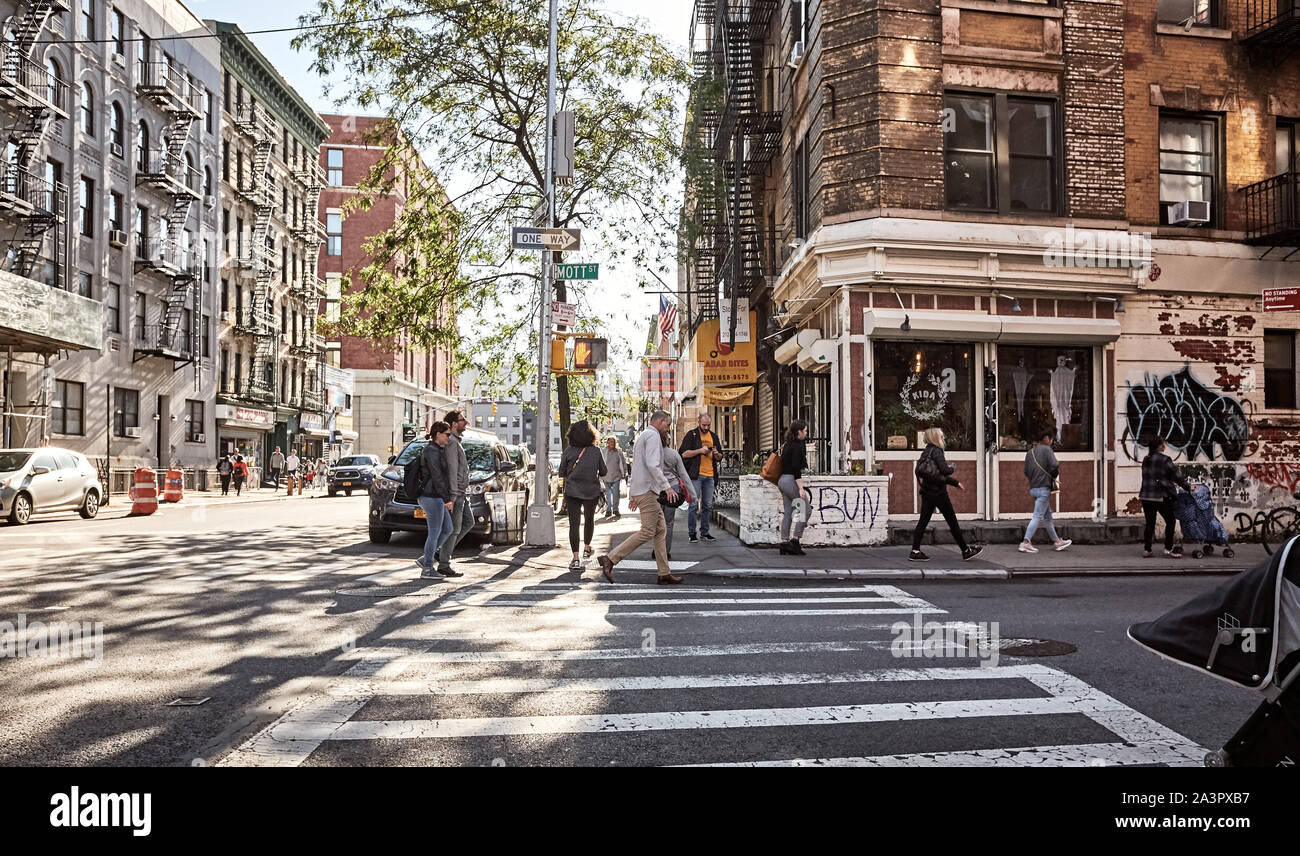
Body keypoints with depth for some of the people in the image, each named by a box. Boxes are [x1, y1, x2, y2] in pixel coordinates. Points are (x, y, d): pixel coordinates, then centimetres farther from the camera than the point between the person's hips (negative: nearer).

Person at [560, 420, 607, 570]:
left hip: (572, 491, -1)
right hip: (592, 491, 1)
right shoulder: (595, 452, -4)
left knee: (573, 524, -3)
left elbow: (562, 472, 2)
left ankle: (576, 558, -11)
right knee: (589, 520, 23)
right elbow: (603, 472, 5)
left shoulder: (569, 450, -5)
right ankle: (587, 549, 37)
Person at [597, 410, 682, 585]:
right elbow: (652, 465, -21)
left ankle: (664, 574, 7)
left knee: (660, 530, 8)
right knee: (647, 532, -11)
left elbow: (636, 466, 25)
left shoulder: (642, 436, 24)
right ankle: (610, 560, -10)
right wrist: (667, 486, -21)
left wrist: (632, 495, 26)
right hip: (647, 490, -11)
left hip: (639, 490, 11)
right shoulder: (653, 435, -8)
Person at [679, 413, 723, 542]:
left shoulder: (713, 436, 16)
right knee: (693, 504, -3)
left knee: (707, 506, 8)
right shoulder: (691, 435, 0)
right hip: (695, 475, -5)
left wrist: (716, 454, -4)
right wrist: (700, 450, -16)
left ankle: (704, 533, 15)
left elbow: (720, 457, 19)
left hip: (709, 476, 5)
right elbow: (684, 454, -8)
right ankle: (692, 533, 4)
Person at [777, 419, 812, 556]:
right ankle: (795, 541, -3)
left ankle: (784, 544, 7)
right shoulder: (797, 446, -13)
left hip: (782, 480, 9)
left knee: (788, 512, 9)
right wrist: (801, 488, -20)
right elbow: (796, 468, -19)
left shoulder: (787, 444, 15)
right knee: (806, 509, -1)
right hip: (791, 480, -9)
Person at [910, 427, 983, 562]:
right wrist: (953, 468, -2)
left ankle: (915, 551, 1)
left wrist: (955, 482, 26)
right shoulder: (936, 451, -12)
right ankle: (966, 551, 13)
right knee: (952, 522, 3)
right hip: (938, 493, -8)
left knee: (923, 521, 5)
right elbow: (944, 470, -25)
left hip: (926, 493, 8)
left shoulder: (925, 452, 14)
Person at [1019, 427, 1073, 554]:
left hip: (1033, 488, 8)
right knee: (1038, 516, -7)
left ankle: (1057, 541, 23)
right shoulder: (1047, 449, -7)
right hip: (1044, 487, -8)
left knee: (1047, 516, 15)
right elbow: (1055, 466, -18)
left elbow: (1026, 472, 13)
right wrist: (1053, 476, 0)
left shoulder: (1030, 452, 13)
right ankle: (1025, 543, -11)